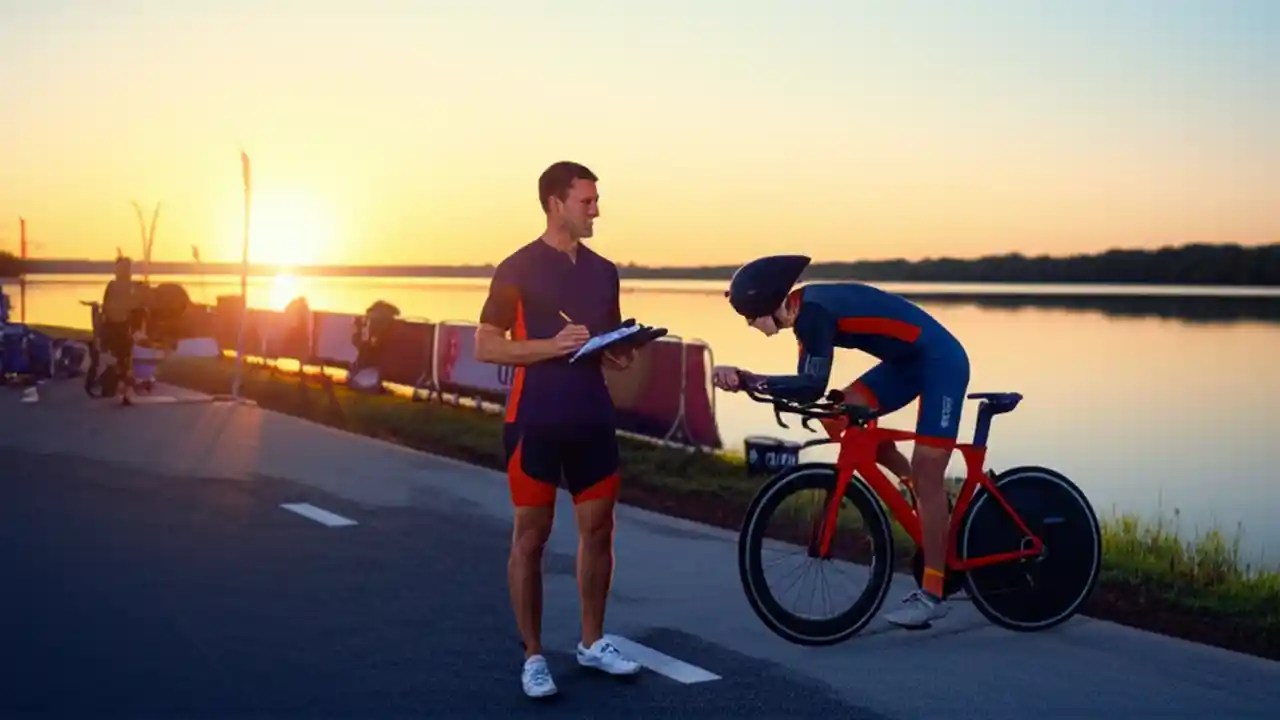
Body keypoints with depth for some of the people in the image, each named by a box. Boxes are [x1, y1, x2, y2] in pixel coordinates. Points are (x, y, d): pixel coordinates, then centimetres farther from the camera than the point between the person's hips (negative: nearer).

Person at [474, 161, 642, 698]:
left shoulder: (604, 271, 12)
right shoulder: (518, 269, -6)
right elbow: (486, 346, -9)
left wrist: (624, 352, -3)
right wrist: (553, 344, -20)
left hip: (593, 418, 6)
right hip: (536, 420, -6)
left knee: (598, 528, 10)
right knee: (531, 535, 2)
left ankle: (592, 643, 24)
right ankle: (533, 657, 11)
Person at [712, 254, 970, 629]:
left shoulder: (813, 310, -24)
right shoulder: (806, 310, 3)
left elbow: (812, 387, -31)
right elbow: (809, 383, 4)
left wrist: (747, 379, -30)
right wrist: (747, 380, -6)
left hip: (940, 360, -9)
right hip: (907, 361, 9)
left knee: (926, 475, -9)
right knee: (843, 416, -2)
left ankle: (932, 594, -2)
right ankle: (920, 490, 14)